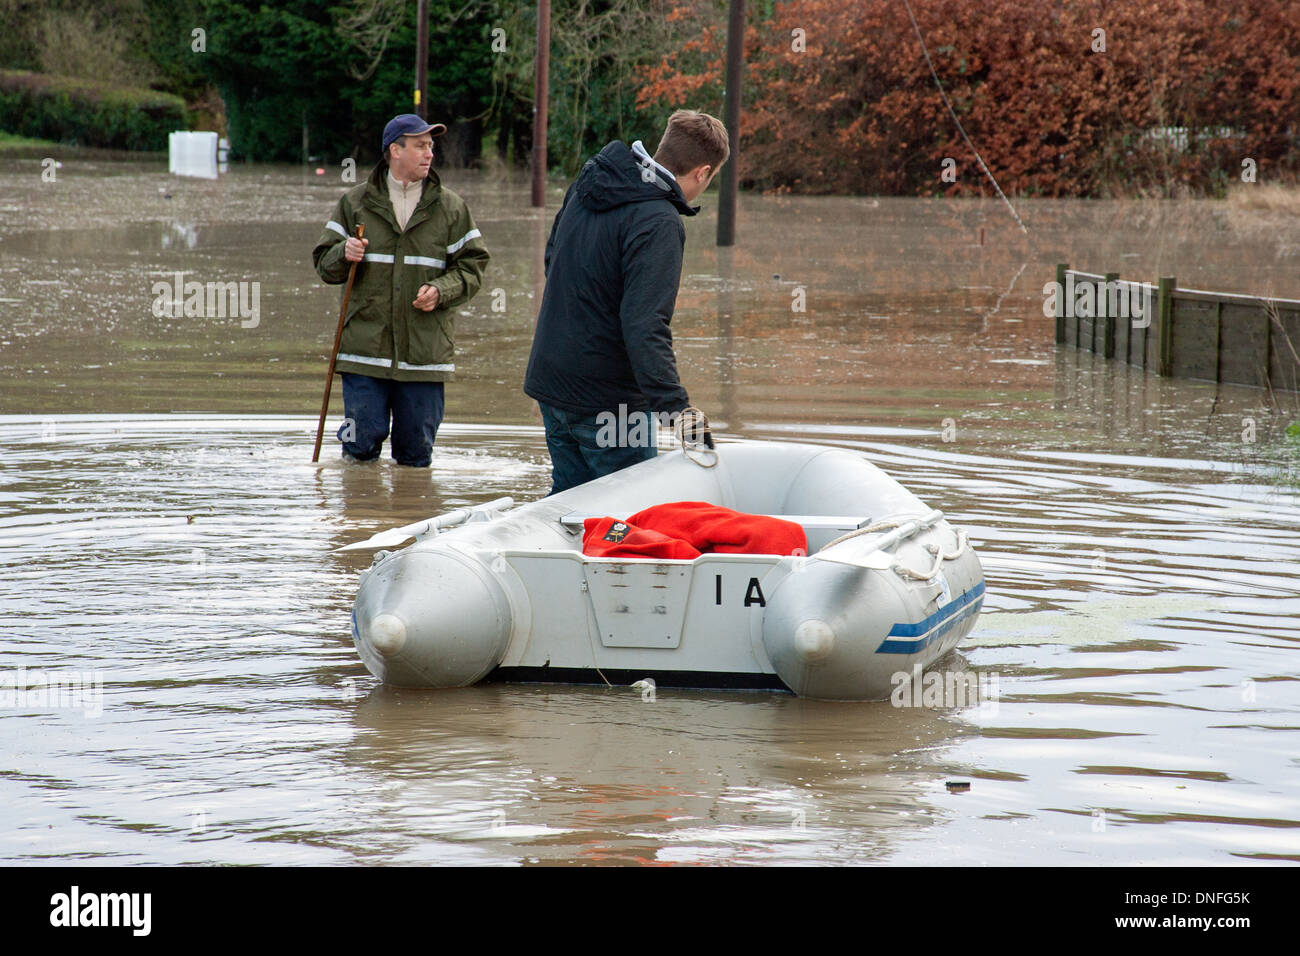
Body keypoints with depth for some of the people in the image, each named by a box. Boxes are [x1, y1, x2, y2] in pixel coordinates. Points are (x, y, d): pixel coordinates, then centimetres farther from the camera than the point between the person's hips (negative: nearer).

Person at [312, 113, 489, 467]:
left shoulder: (451, 207, 8)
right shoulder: (355, 202, 7)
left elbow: (471, 268, 8)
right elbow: (324, 262, 11)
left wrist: (441, 291, -11)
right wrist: (344, 255, -12)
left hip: (424, 352, 1)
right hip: (365, 343, -1)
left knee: (416, 454, 2)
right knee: (361, 445, -1)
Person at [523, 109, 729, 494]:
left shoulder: (586, 186, 5)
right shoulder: (659, 224, -22)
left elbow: (552, 257, 21)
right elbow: (645, 326, -30)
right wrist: (675, 405, -34)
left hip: (549, 382, 8)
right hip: (607, 398, -8)